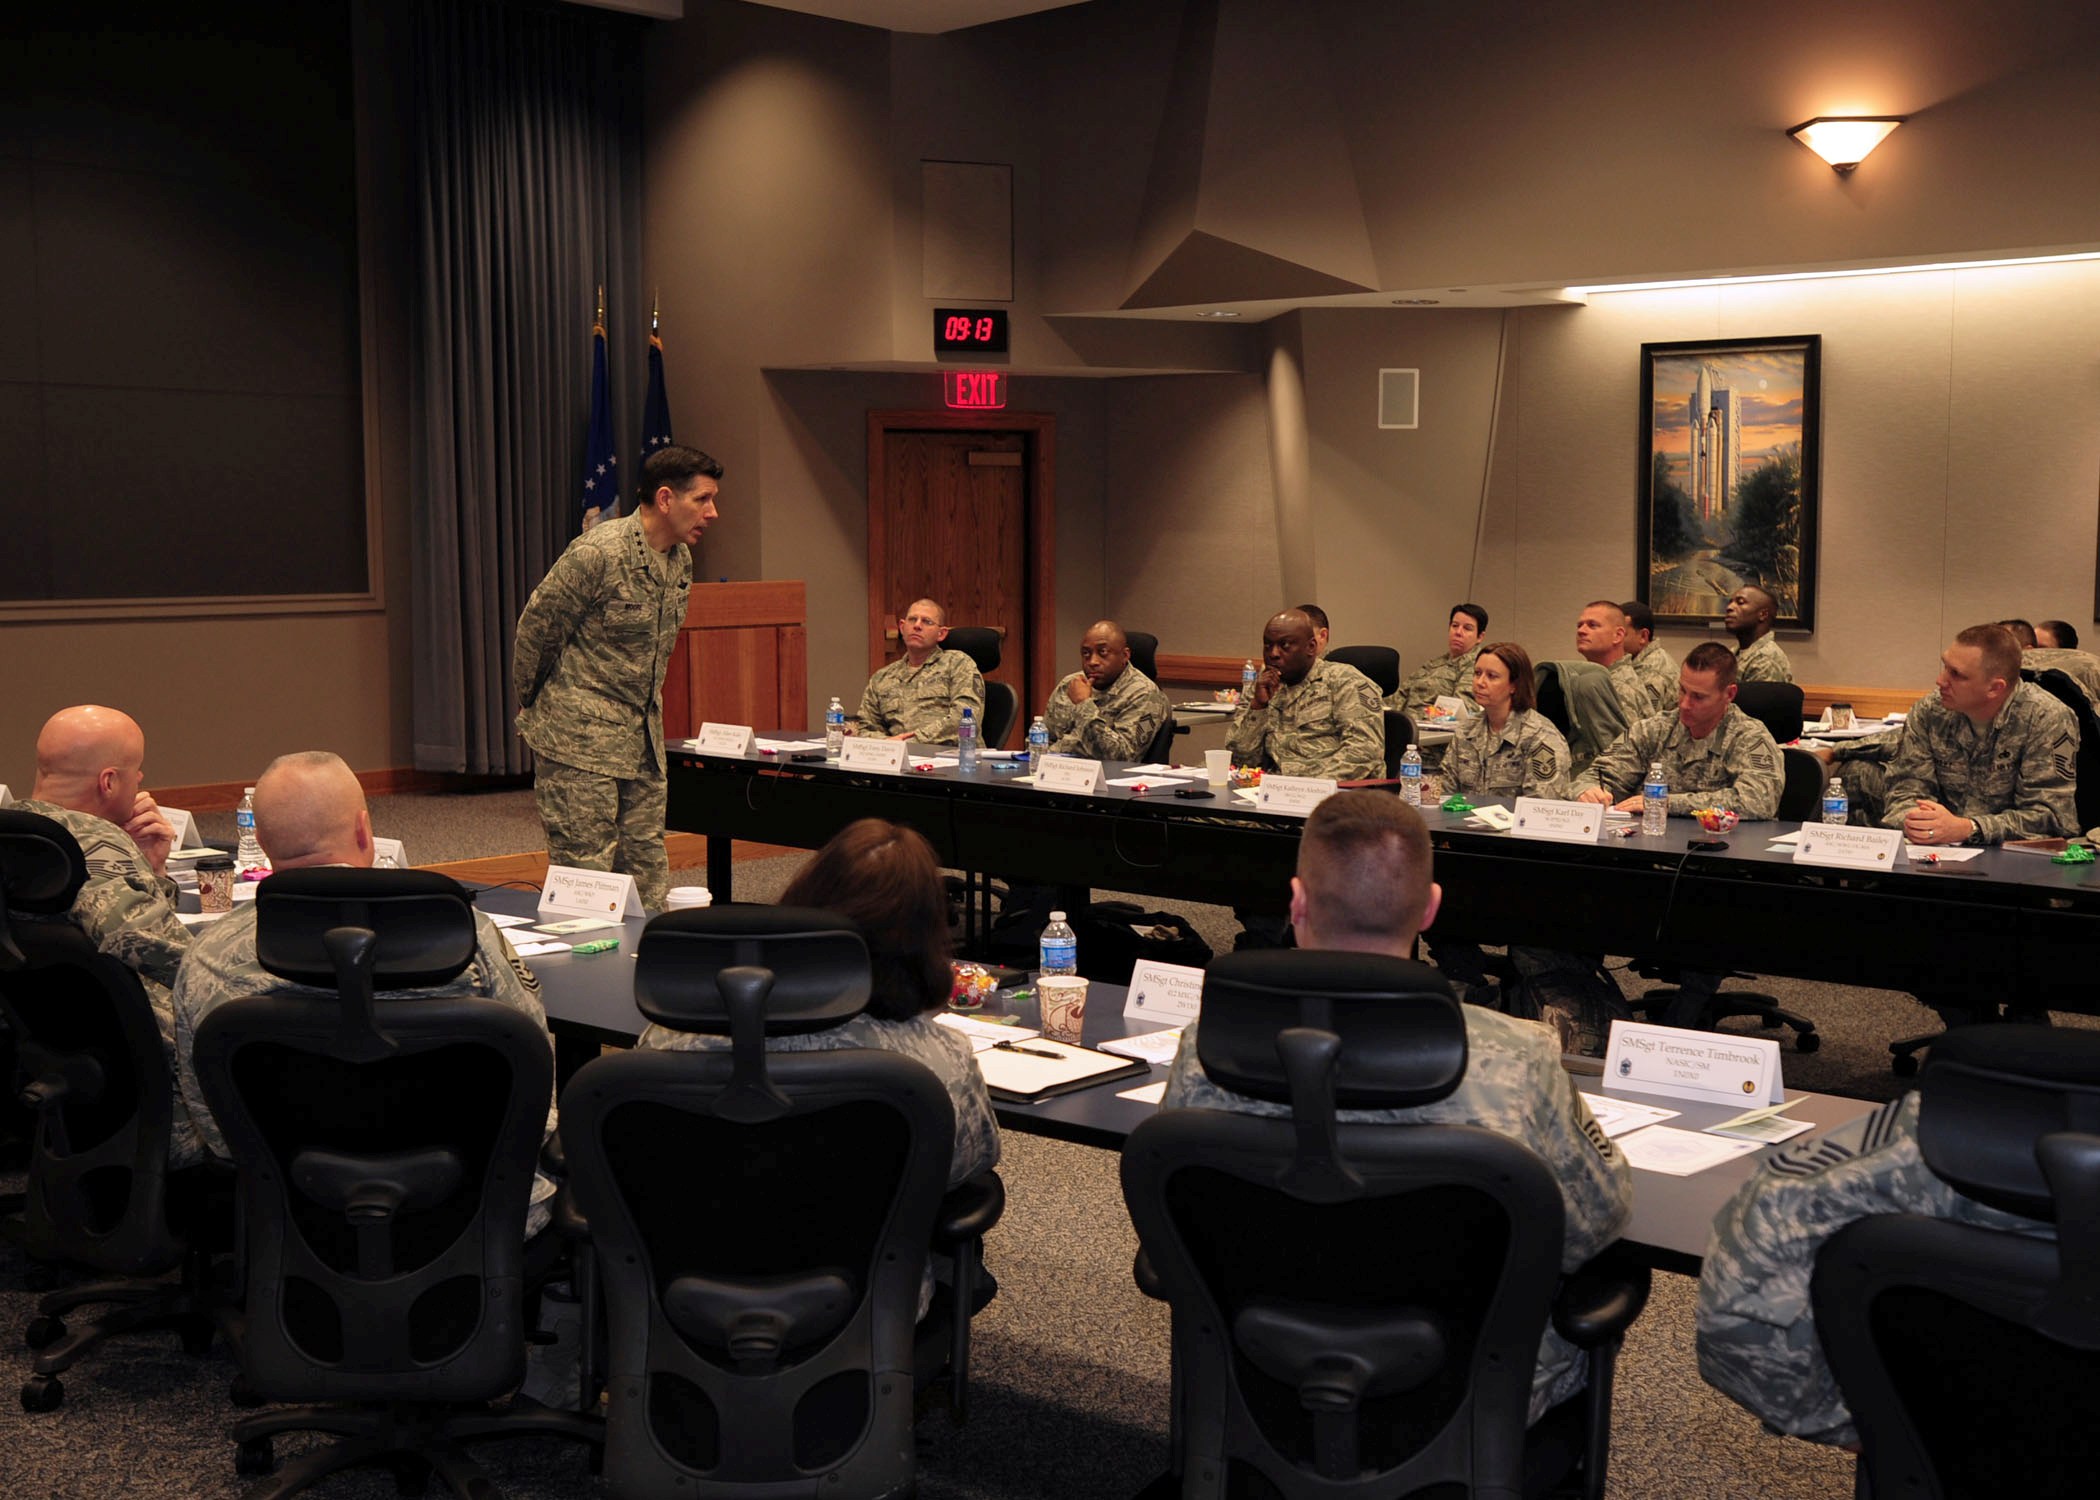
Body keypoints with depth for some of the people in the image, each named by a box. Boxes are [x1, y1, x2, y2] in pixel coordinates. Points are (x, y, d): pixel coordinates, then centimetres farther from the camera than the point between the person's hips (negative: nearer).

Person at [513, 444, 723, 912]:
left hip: (642, 736, 8)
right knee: (584, 871, -4)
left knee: (647, 868, 9)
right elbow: (535, 628, -8)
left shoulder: (681, 560, 8)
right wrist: (531, 703, 3)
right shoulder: (597, 553, -17)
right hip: (580, 737, -8)